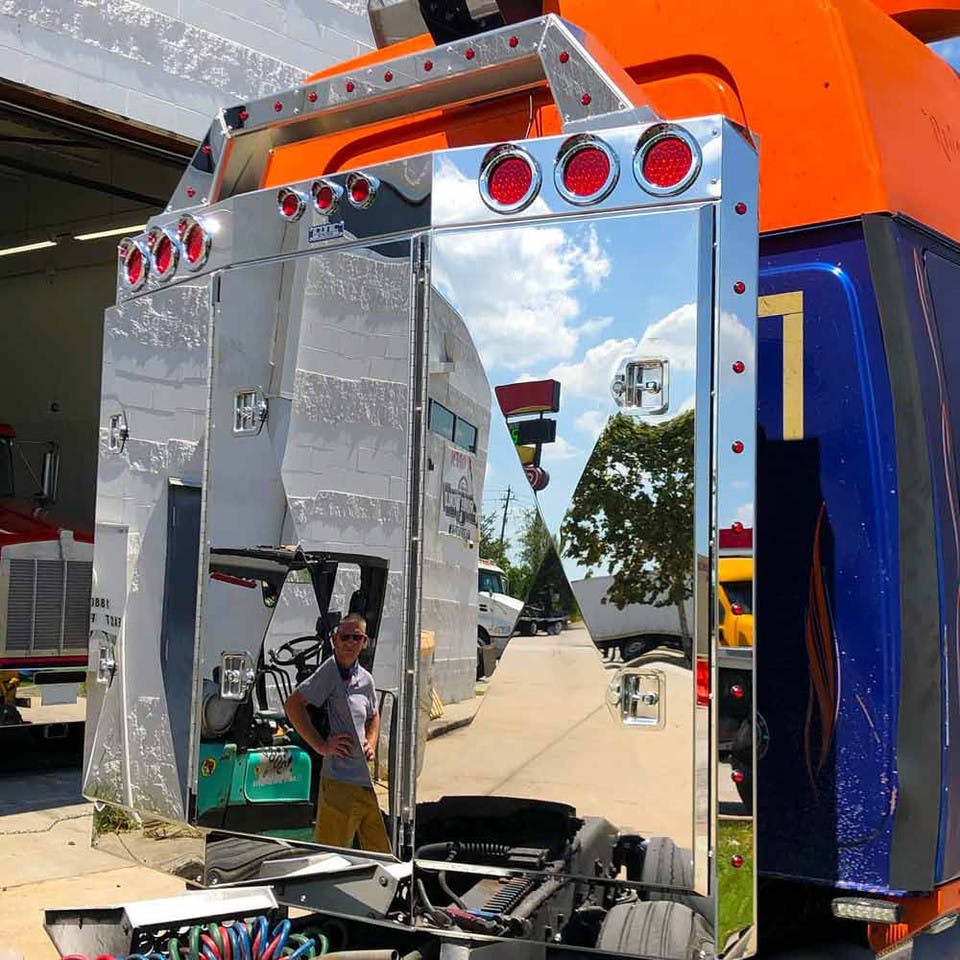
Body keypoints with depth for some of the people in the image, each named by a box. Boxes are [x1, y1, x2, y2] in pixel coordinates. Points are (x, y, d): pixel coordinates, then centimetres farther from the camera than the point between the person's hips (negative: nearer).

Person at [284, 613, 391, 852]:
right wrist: (321, 745, -16)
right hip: (338, 781, -8)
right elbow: (292, 705, -16)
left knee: (379, 851, 14)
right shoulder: (329, 671, -10)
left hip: (365, 779, 8)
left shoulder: (365, 679, 13)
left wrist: (371, 743, 11)